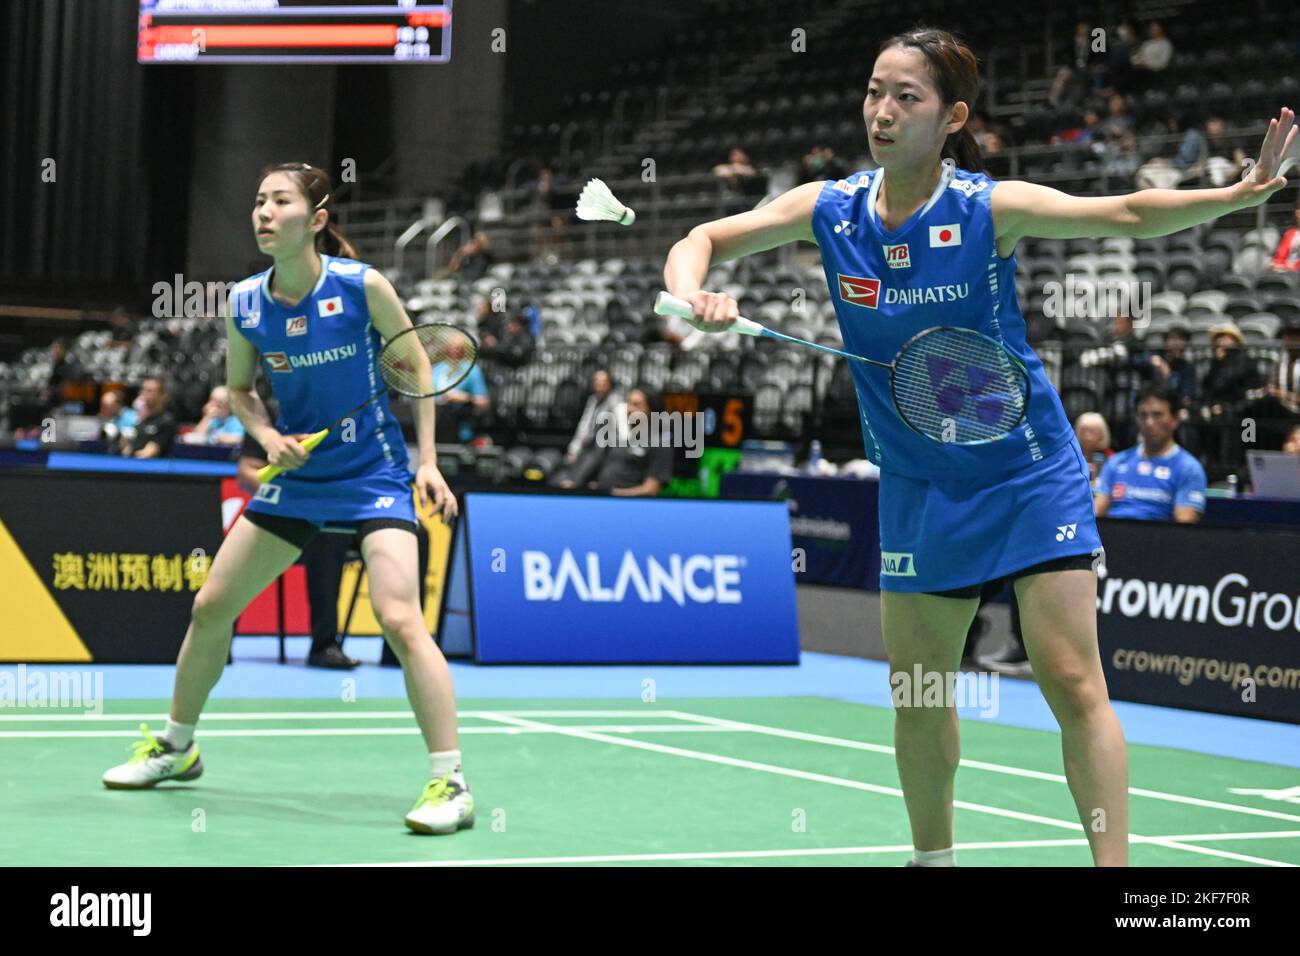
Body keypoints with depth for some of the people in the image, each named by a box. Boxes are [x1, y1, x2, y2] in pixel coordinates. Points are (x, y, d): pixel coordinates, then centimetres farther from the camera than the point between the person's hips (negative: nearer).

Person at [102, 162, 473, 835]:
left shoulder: (362, 286, -16)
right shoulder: (244, 305, -5)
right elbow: (239, 389, 12)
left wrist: (428, 461, -10)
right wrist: (269, 436, -8)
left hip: (373, 474, -5)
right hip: (296, 477, 5)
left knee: (399, 619, -21)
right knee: (210, 606, 10)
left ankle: (450, 785, -15)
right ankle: (175, 747, 32)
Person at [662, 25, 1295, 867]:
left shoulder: (990, 208, -17)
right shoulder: (830, 209, -6)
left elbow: (1129, 215, -25)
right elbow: (704, 241, 4)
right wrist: (693, 294, -19)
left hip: (1029, 475, -4)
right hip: (918, 489, 4)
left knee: (1072, 681, -10)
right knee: (916, 692, 13)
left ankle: (1115, 861, -6)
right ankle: (933, 855, 32)